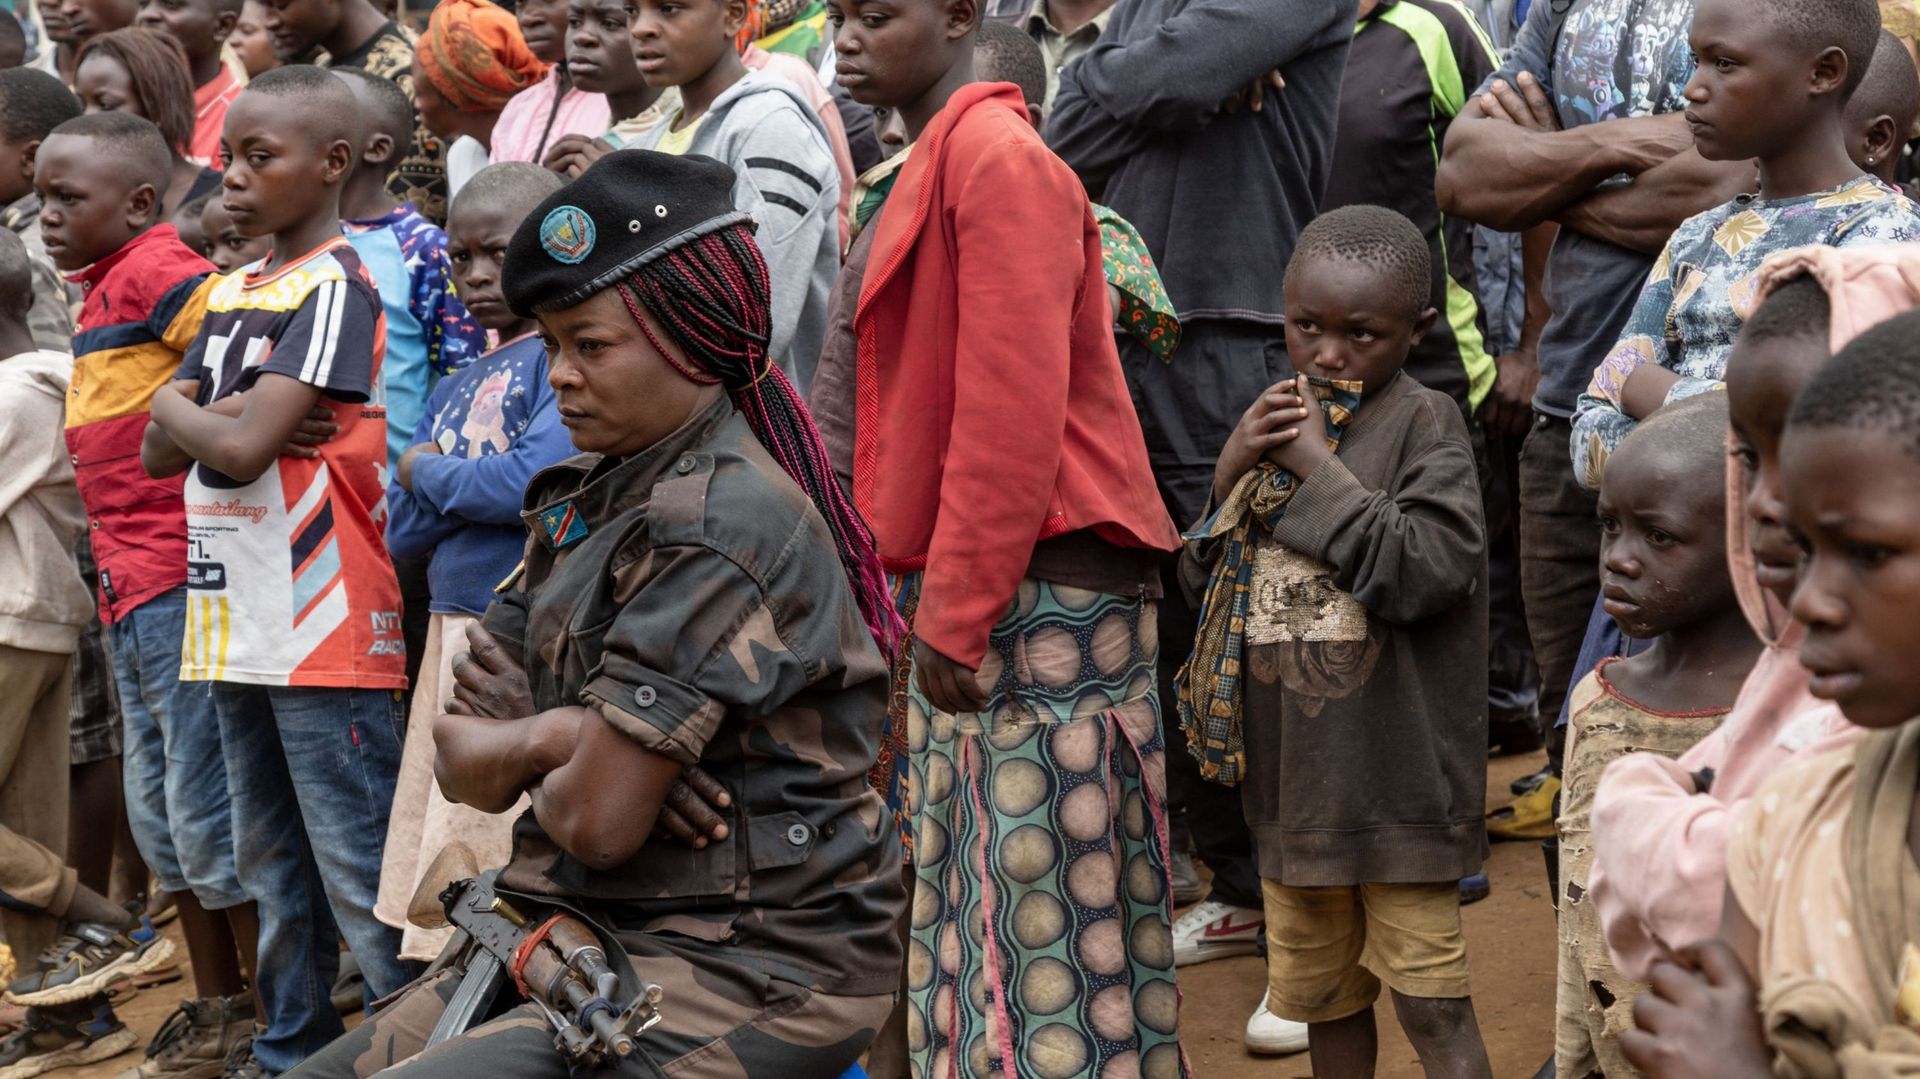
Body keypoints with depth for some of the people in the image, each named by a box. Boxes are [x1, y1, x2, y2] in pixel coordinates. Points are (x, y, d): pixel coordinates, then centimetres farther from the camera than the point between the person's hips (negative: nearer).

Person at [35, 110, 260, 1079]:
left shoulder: (151, 272, -12)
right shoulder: (107, 286, 16)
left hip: (181, 585, -10)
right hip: (129, 590, 10)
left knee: (207, 812, -4)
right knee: (159, 814, 16)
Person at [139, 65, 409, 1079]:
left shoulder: (336, 286, -10)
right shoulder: (230, 293, 15)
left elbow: (237, 449, -17)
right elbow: (160, 452, 10)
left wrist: (177, 408, 2)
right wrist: (229, 413, -9)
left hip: (325, 627, -8)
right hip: (236, 624, 8)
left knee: (357, 874, -6)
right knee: (271, 864, 16)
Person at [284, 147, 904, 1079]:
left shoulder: (721, 522, -18)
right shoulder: (579, 500, 10)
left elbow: (598, 821, -22)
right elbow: (460, 762, 8)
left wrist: (531, 765, 0)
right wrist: (553, 735, -13)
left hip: (755, 974, -9)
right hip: (600, 936, 9)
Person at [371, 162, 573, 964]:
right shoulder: (456, 389, 18)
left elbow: (537, 479, -20)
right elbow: (402, 530, 12)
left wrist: (431, 474, -2)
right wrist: (477, 485, -8)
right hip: (452, 636, 8)